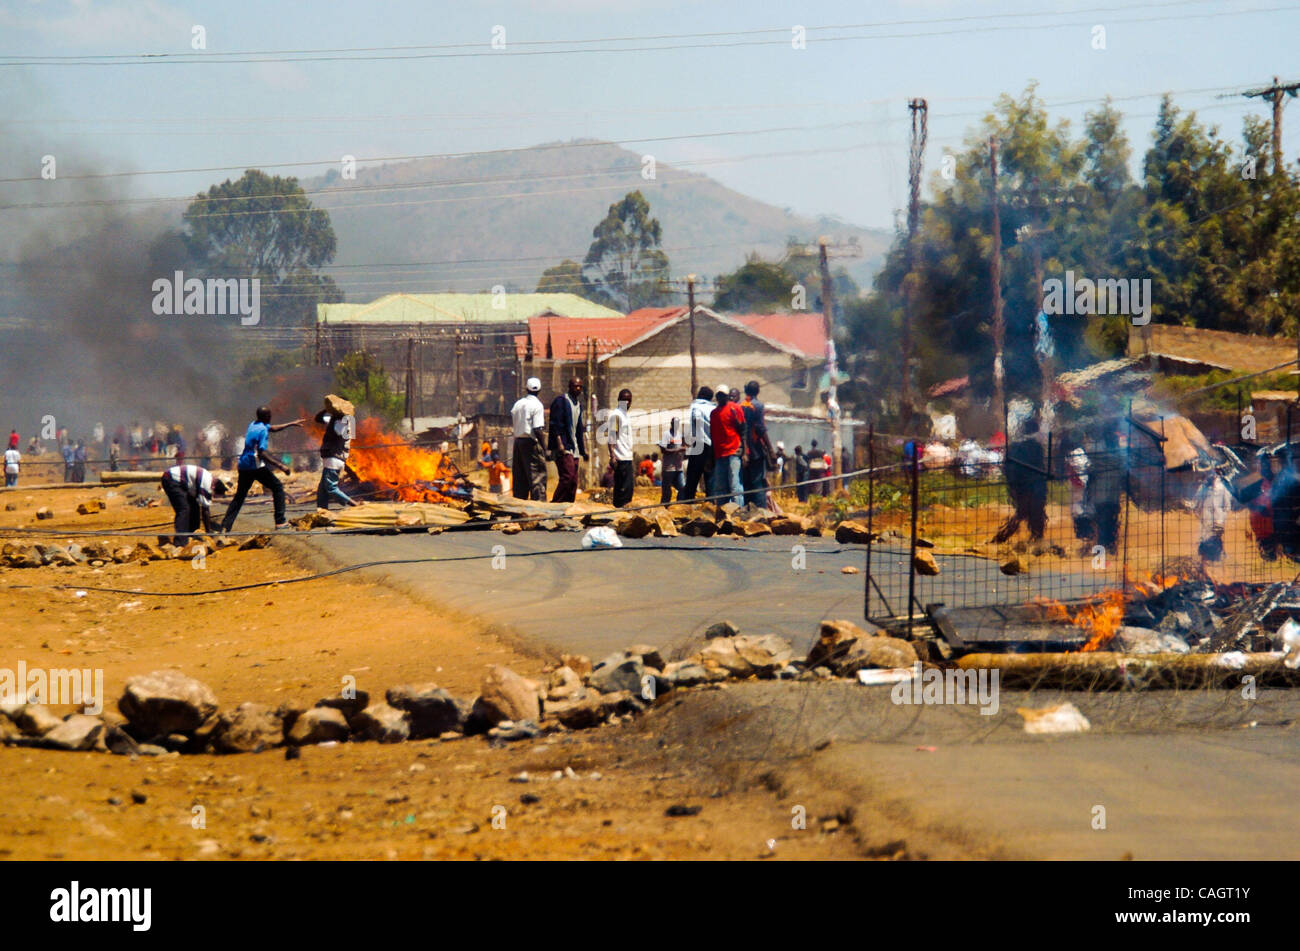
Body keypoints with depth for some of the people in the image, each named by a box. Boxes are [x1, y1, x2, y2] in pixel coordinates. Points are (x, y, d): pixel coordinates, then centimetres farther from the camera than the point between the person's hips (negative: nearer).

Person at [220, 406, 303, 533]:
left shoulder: (253, 425, 14)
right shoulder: (262, 430, -13)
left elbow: (273, 428, 31)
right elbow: (262, 453, -21)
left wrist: (291, 424, 36)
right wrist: (280, 466, -22)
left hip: (243, 466, 8)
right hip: (256, 466, -8)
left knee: (239, 497, 11)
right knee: (277, 487, 7)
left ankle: (225, 526, 0)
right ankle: (280, 521, 1)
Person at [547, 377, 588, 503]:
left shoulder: (578, 404, 20)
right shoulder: (561, 400, -5)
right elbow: (555, 424, -13)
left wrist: (583, 450, 22)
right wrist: (559, 443, -22)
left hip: (574, 448, 9)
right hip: (563, 448, -9)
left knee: (573, 482, 4)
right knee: (567, 476, -19)